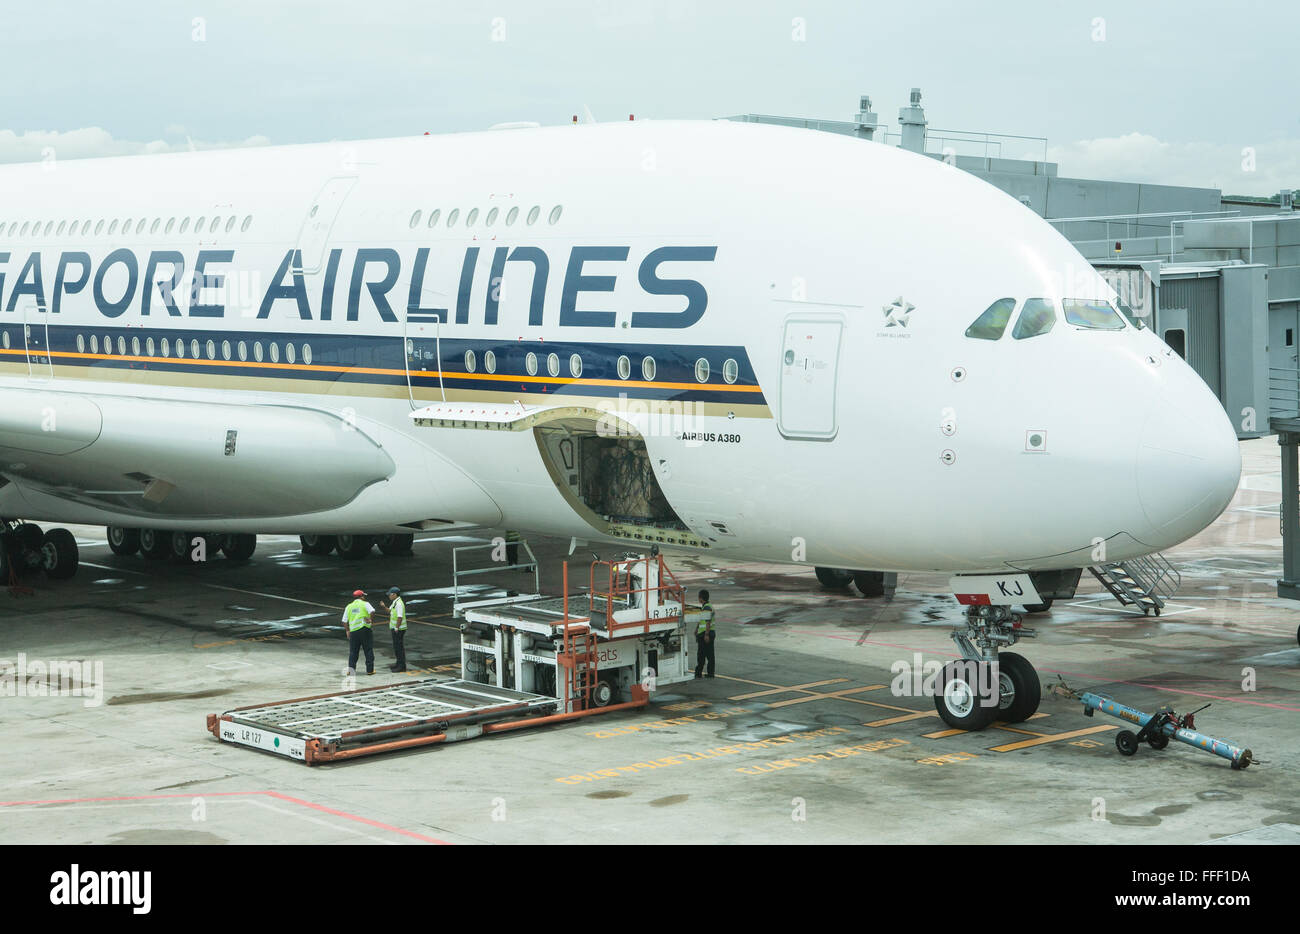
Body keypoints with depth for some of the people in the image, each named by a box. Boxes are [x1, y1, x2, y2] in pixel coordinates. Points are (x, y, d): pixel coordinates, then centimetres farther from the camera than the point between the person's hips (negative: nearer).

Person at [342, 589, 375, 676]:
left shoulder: (349, 607, 11)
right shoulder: (365, 604, 0)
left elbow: (344, 621, 8)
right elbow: (372, 612, -19)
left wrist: (348, 631, 15)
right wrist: (370, 618, -2)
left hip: (353, 631, 3)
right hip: (365, 629, -3)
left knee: (353, 651, 10)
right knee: (369, 650, 5)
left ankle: (351, 667, -5)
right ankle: (370, 670, 5)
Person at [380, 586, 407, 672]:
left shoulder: (399, 603, -20)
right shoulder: (395, 602, 12)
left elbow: (400, 617, -24)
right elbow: (391, 612, 23)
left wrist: (396, 628, -22)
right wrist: (384, 606, 8)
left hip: (398, 629, -10)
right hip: (395, 628, 10)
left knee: (399, 646, -6)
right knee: (396, 646, 17)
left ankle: (402, 666, -3)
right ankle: (399, 663, 26)